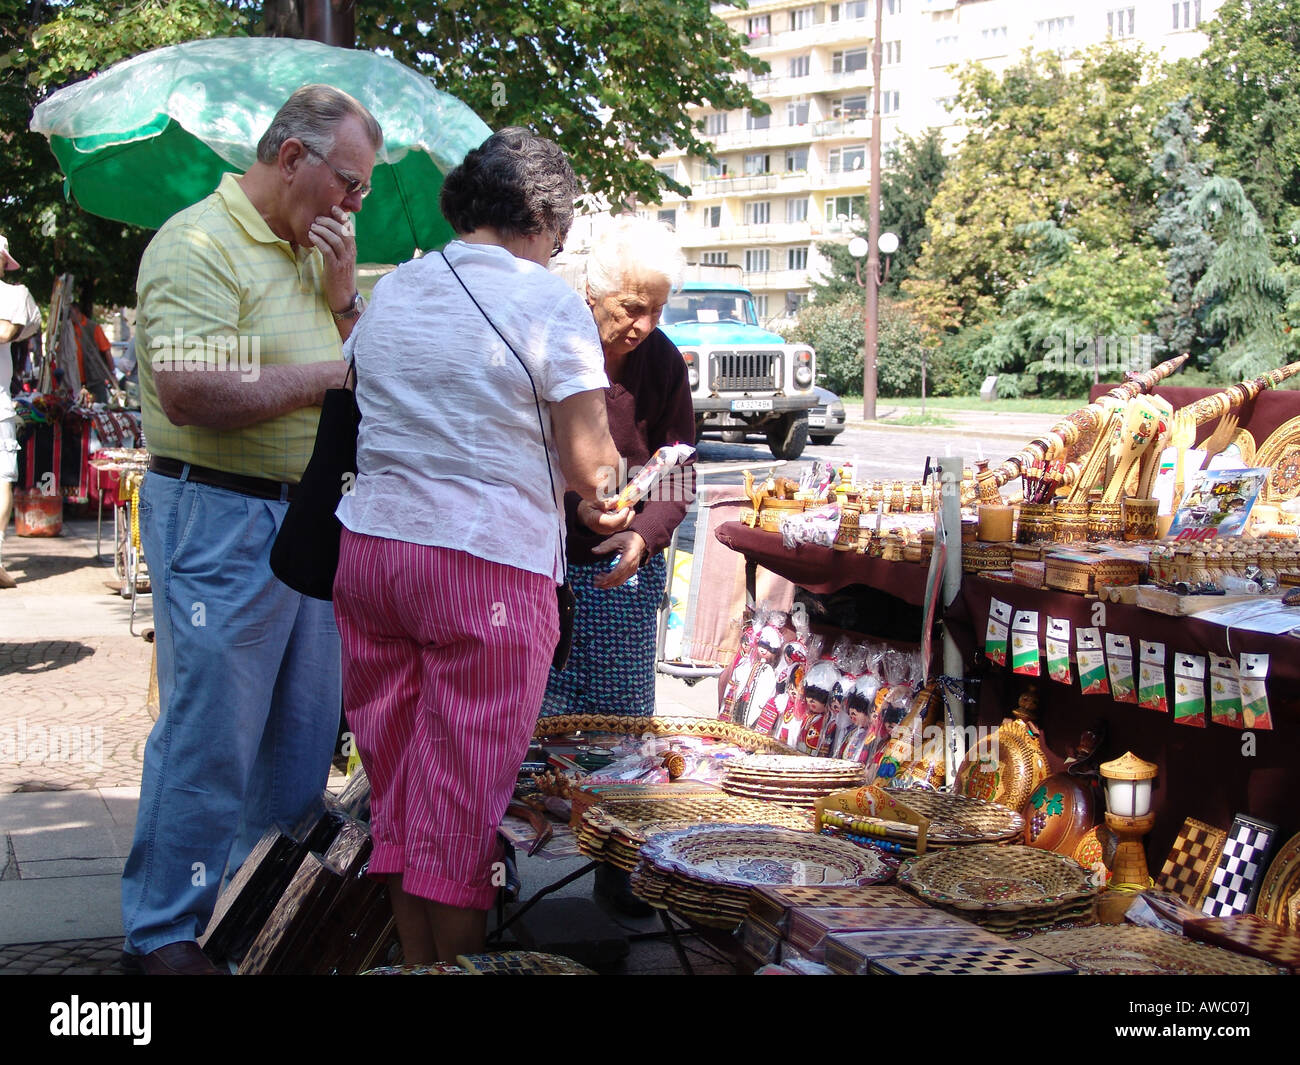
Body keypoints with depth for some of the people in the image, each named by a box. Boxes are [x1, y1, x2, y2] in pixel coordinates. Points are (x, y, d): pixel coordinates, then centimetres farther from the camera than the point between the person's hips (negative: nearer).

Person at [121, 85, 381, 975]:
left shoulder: (309, 253, 14)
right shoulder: (202, 244, -13)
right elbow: (188, 392, -26)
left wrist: (342, 297, -2)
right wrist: (321, 376, -18)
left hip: (305, 515, 9)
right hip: (219, 520, -9)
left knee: (304, 728, 15)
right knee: (210, 734, -3)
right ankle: (163, 932, 11)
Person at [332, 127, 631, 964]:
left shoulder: (392, 290, 12)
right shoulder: (548, 301, -6)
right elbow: (589, 463, -8)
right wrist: (604, 508, 12)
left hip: (370, 541, 6)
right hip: (487, 560, -6)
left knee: (399, 781, 14)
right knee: (465, 797, 3)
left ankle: (417, 960, 23)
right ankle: (457, 965, 13)